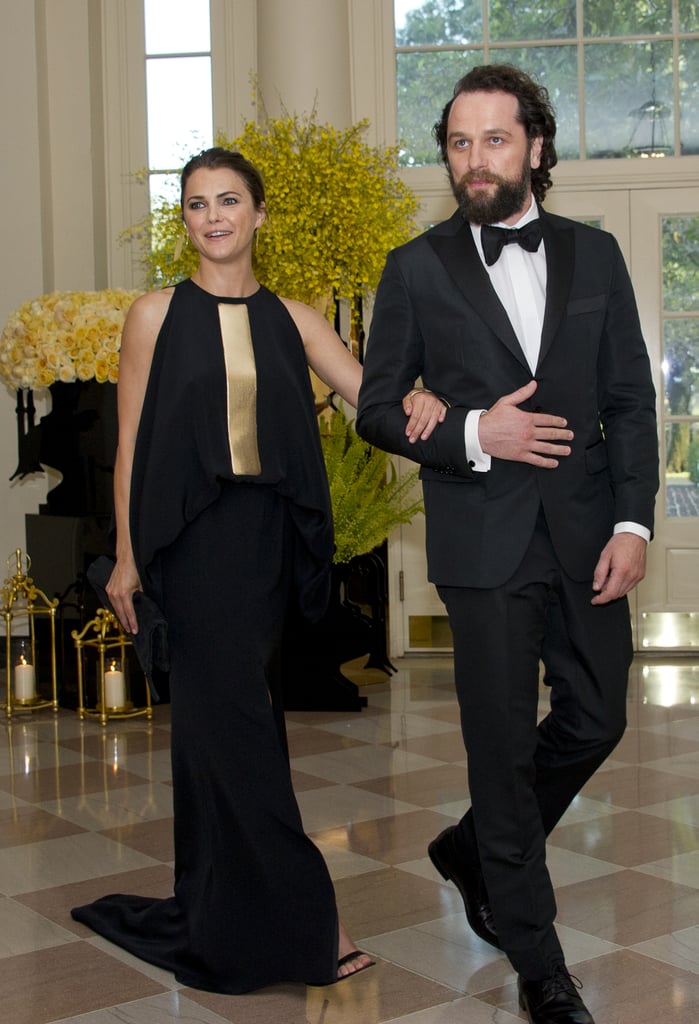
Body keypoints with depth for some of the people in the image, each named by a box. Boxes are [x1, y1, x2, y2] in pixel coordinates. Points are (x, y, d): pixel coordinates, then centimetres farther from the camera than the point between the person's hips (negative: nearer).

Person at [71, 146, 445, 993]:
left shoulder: (291, 319, 8)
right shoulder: (157, 315, 2)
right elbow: (131, 442, 1)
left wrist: (416, 403, -22)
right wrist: (126, 557, -2)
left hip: (267, 541, 3)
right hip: (193, 540, -3)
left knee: (227, 718, 11)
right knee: (236, 717, -4)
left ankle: (226, 914, 25)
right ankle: (303, 921, 2)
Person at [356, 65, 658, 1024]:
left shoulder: (594, 255, 7)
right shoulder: (417, 269, 0)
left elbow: (631, 399, 5)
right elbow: (377, 408, 2)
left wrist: (632, 522, -4)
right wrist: (471, 433, -15)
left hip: (584, 534, 3)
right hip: (484, 541, -3)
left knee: (597, 720, 10)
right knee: (504, 743, 3)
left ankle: (474, 849, 37)